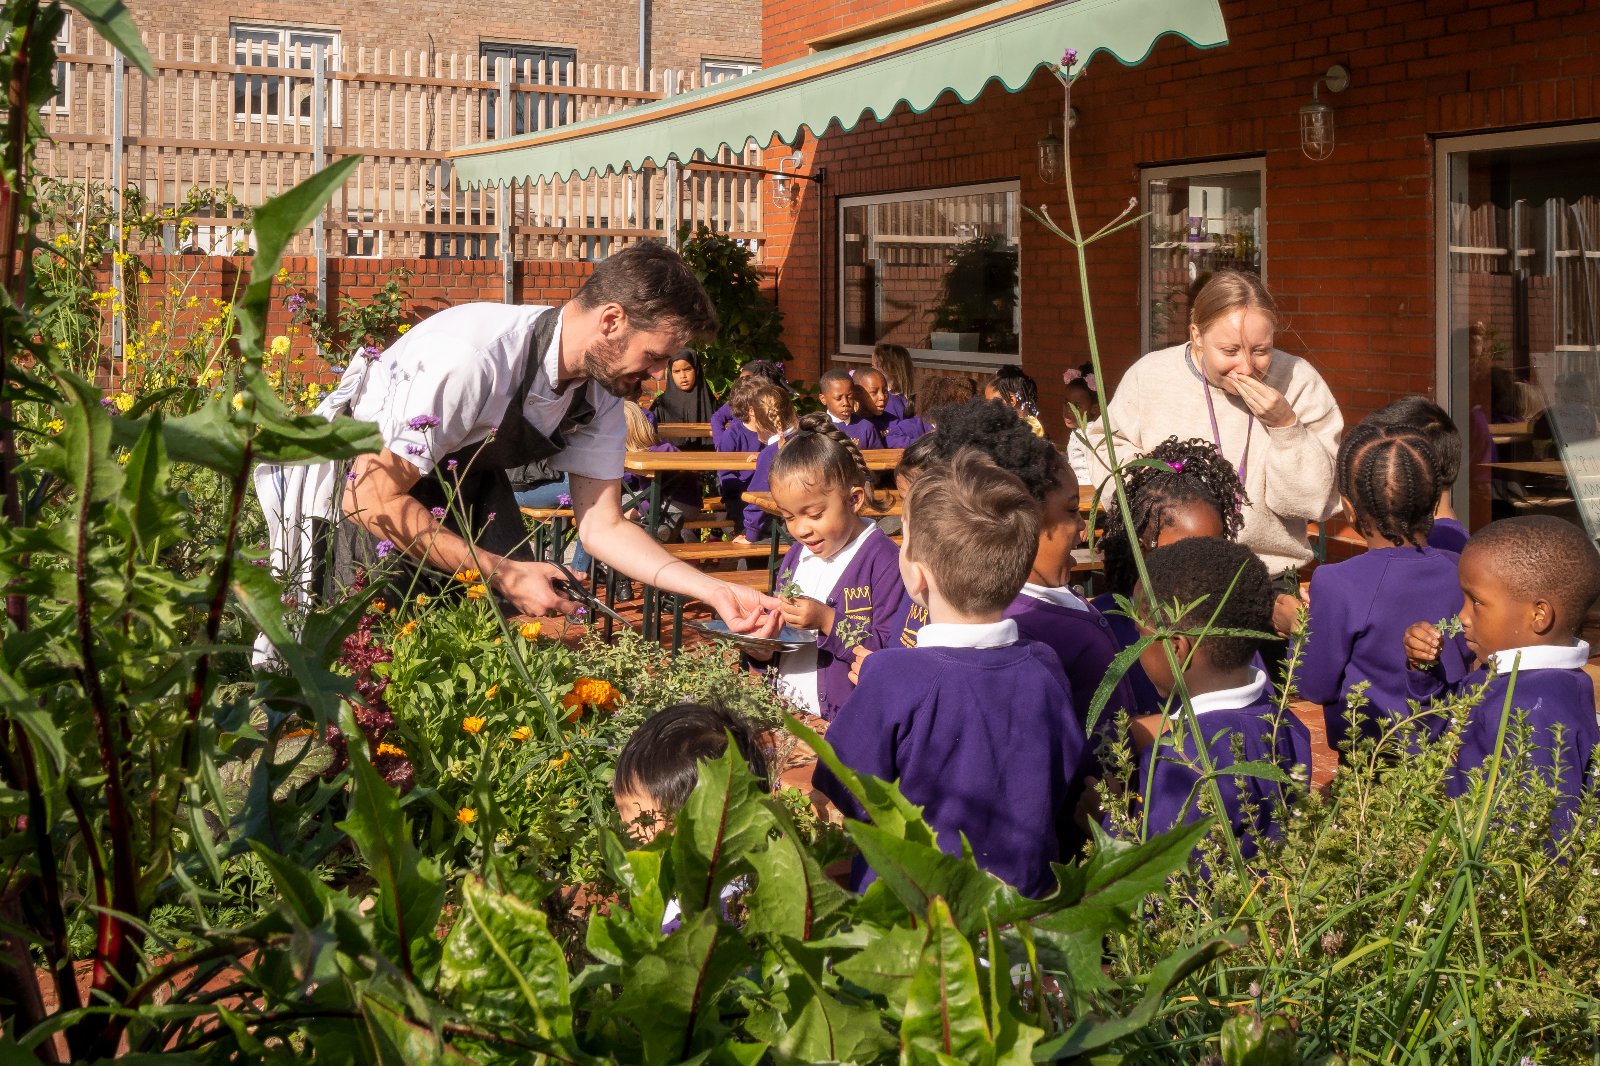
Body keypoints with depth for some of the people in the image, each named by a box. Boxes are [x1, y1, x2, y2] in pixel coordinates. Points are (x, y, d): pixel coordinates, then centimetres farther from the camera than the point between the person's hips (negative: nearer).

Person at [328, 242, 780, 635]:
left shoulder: (602, 392, -13)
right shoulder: (473, 357, -37)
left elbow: (602, 527, -6)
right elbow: (371, 501, -33)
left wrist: (714, 590, -19)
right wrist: (502, 574, -33)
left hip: (471, 479, 6)